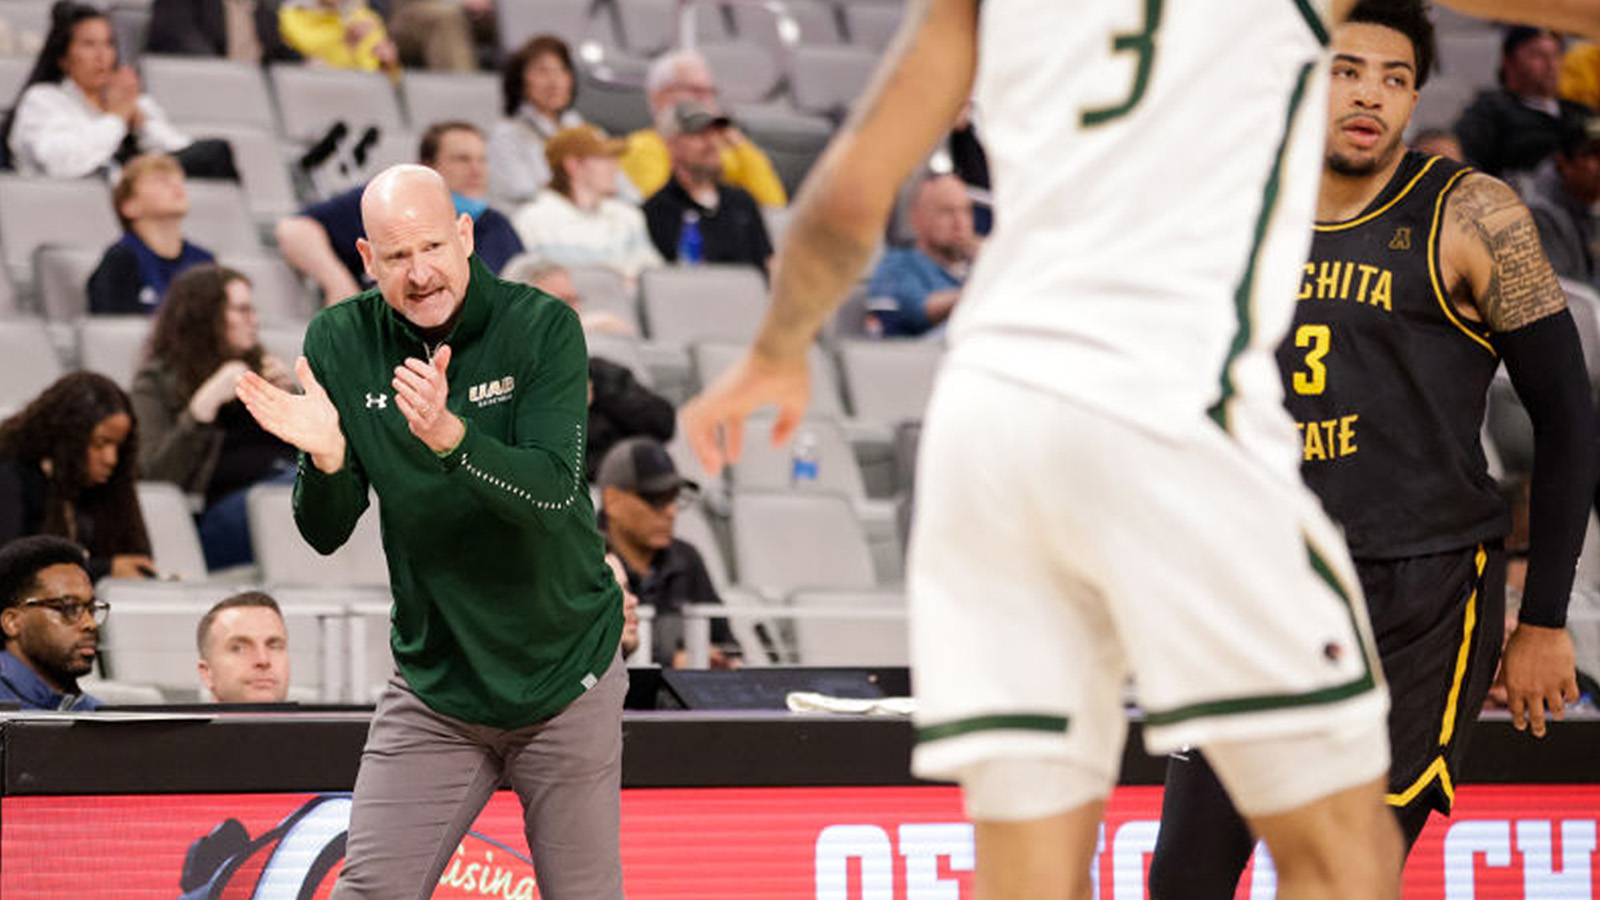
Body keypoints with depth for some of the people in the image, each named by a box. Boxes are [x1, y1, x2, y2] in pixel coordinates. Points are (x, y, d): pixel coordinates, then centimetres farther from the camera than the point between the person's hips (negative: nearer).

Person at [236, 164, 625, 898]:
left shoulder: (540, 326, -12)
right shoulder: (339, 342, -4)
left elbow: (554, 488, -23)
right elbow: (326, 535, -4)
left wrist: (451, 436, -40)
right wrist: (325, 458, -26)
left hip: (565, 675, -2)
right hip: (433, 681, 2)